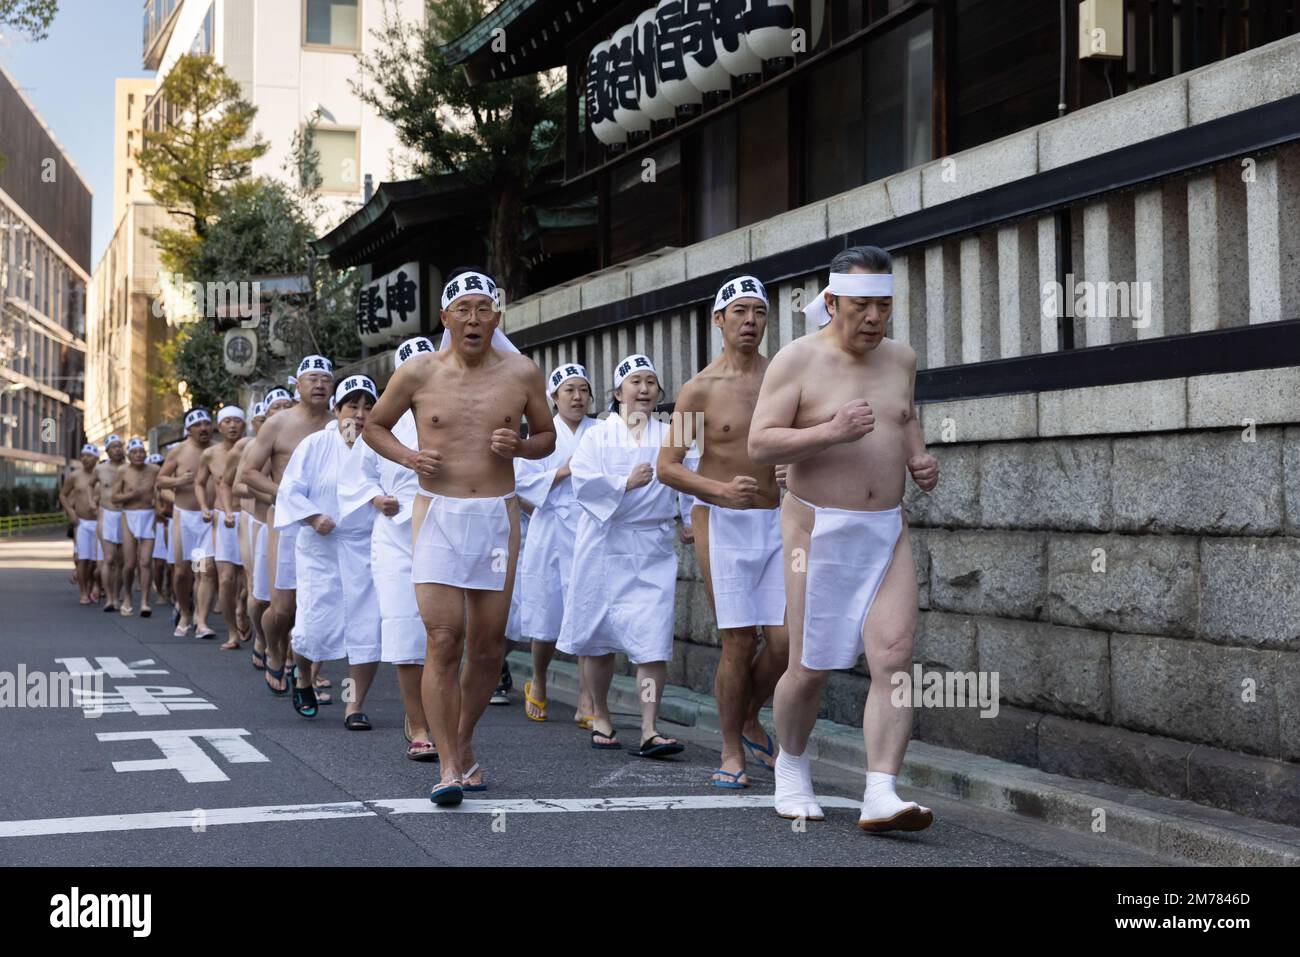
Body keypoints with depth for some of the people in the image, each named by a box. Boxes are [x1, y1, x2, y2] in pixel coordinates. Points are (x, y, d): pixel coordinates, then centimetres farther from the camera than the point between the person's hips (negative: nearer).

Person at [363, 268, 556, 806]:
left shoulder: (522, 375, 4)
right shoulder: (417, 374, 1)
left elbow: (547, 436, 17)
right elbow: (374, 426, 14)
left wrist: (518, 445, -6)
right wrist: (408, 457, -5)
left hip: (498, 516, 2)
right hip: (438, 515, -2)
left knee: (488, 647, 7)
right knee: (443, 641, -11)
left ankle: (464, 745, 29)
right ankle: (449, 768, -7)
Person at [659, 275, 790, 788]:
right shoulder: (699, 390, -4)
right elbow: (667, 466, -5)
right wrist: (721, 488, -20)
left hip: (775, 521, 3)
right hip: (721, 523, -3)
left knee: (784, 642, -3)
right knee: (739, 644, -5)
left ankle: (750, 719, 25)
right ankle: (732, 751, 12)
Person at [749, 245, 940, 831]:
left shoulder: (900, 358, 8)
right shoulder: (797, 360, -8)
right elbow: (759, 446, -14)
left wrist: (918, 457, 9)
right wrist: (832, 432, -27)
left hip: (887, 532, 4)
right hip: (819, 531, -4)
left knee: (895, 658, -11)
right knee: (810, 669, 3)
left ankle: (880, 795, -12)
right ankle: (791, 764, 31)